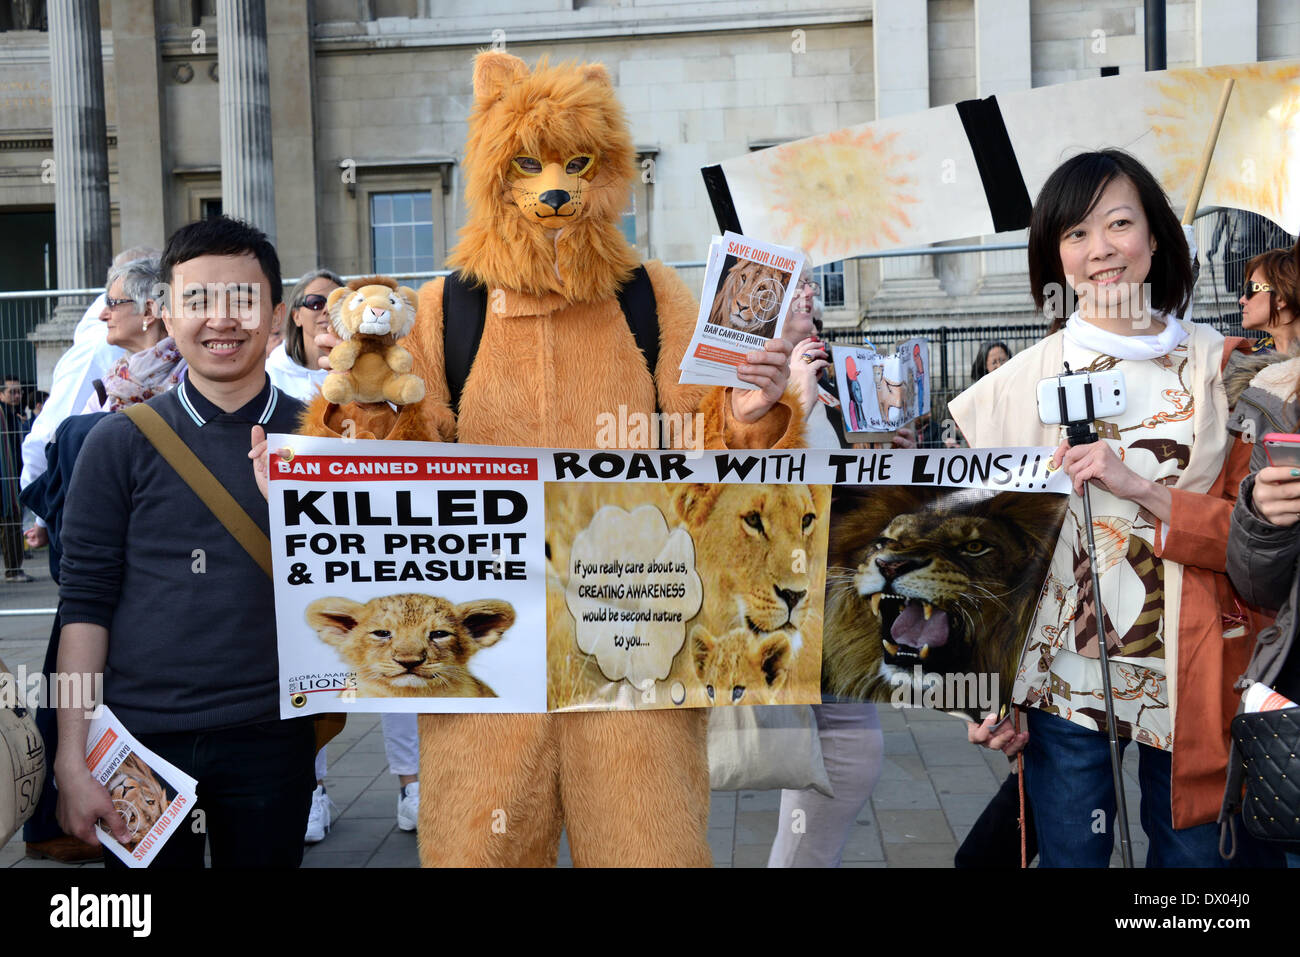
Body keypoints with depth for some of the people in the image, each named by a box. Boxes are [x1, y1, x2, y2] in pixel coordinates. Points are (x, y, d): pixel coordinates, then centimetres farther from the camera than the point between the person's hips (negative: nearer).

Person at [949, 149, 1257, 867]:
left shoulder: (1223, 367, 2)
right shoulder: (1026, 379, 0)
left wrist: (1139, 487, -17)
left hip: (1187, 677, 1)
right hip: (1061, 672, -1)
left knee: (1190, 854, 13)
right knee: (1069, 856, 8)